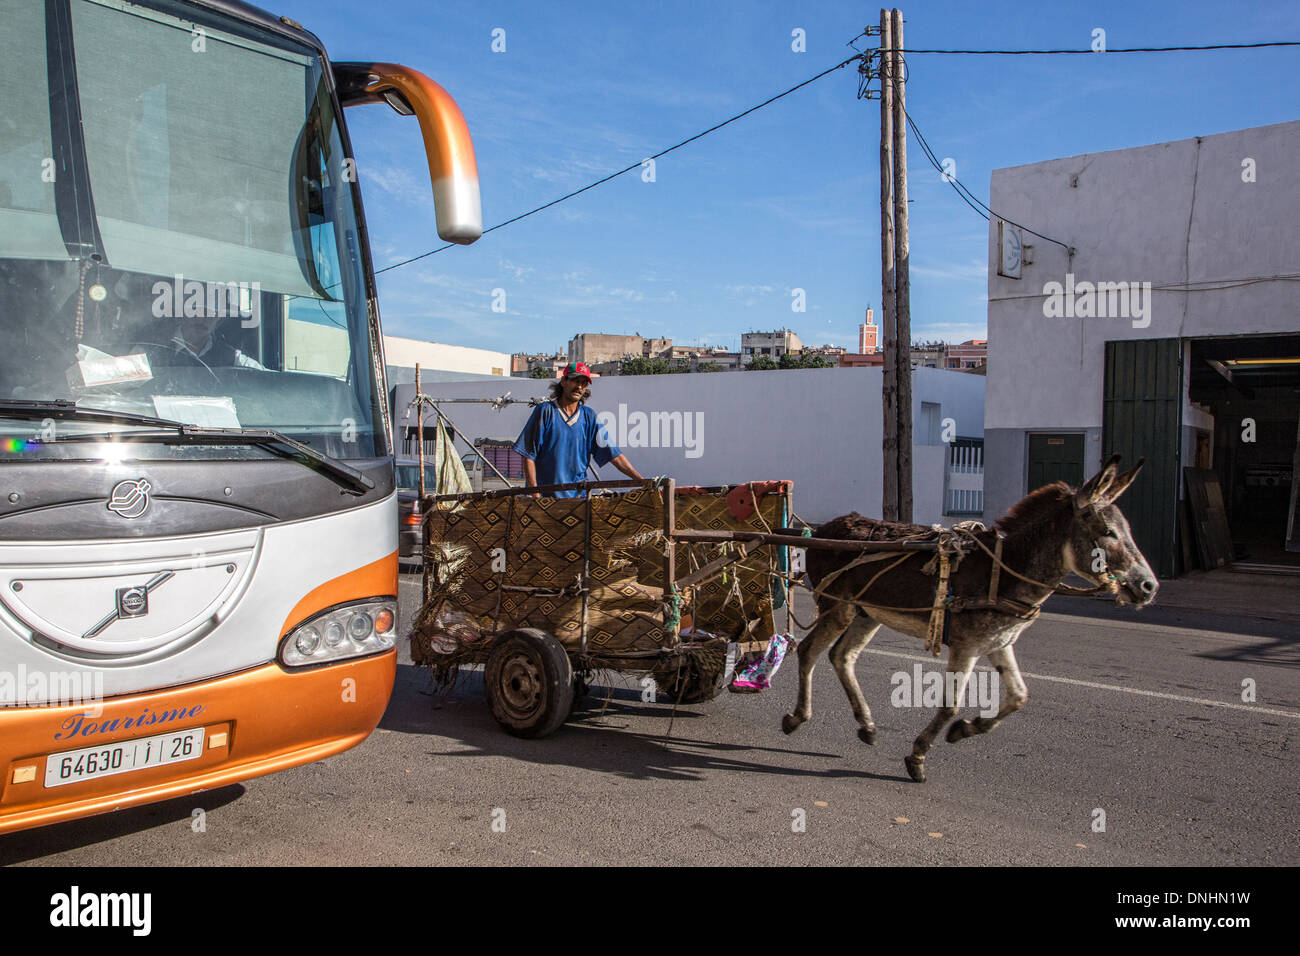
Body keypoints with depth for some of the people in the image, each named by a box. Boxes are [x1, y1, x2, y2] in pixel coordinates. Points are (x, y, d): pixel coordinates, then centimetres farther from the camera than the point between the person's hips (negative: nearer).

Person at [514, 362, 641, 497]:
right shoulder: (545, 411, -1)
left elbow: (614, 454, 6)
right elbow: (529, 456, -2)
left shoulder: (589, 417, 8)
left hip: (577, 495, 3)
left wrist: (642, 481, -3)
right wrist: (535, 494, -9)